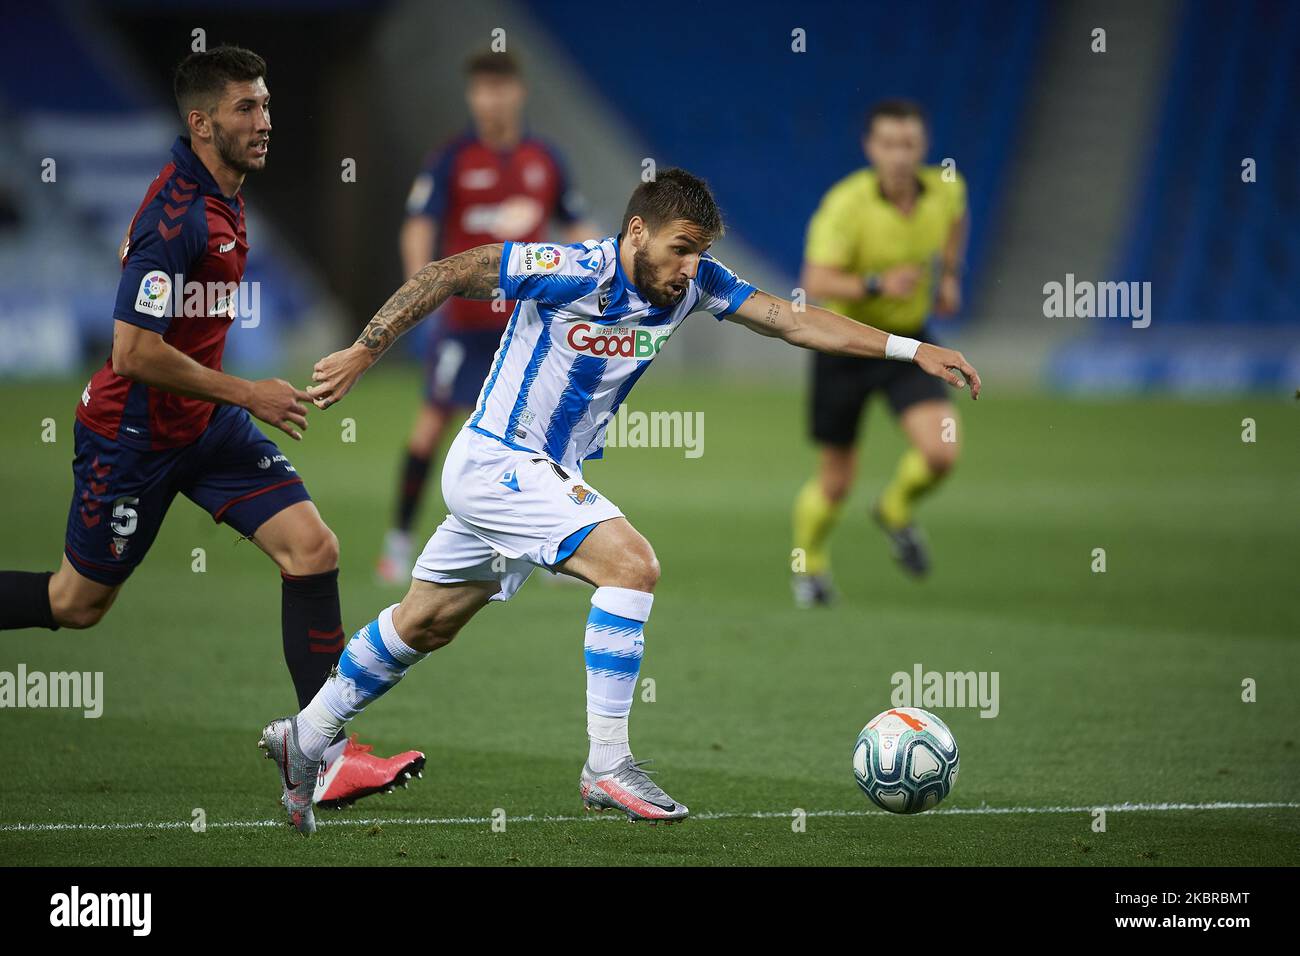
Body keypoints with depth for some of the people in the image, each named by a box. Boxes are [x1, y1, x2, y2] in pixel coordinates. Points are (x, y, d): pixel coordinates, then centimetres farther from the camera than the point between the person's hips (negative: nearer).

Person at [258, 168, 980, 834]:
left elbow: (791, 320, -4)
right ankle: (607, 766, -18)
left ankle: (304, 739, 33)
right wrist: (363, 353, -18)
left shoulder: (695, 284, -4)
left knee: (425, 623, 19)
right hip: (496, 460, -8)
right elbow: (448, 274, -19)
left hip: (548, 474, 8)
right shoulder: (574, 271, -24)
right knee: (631, 564, -22)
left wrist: (909, 349, -11)